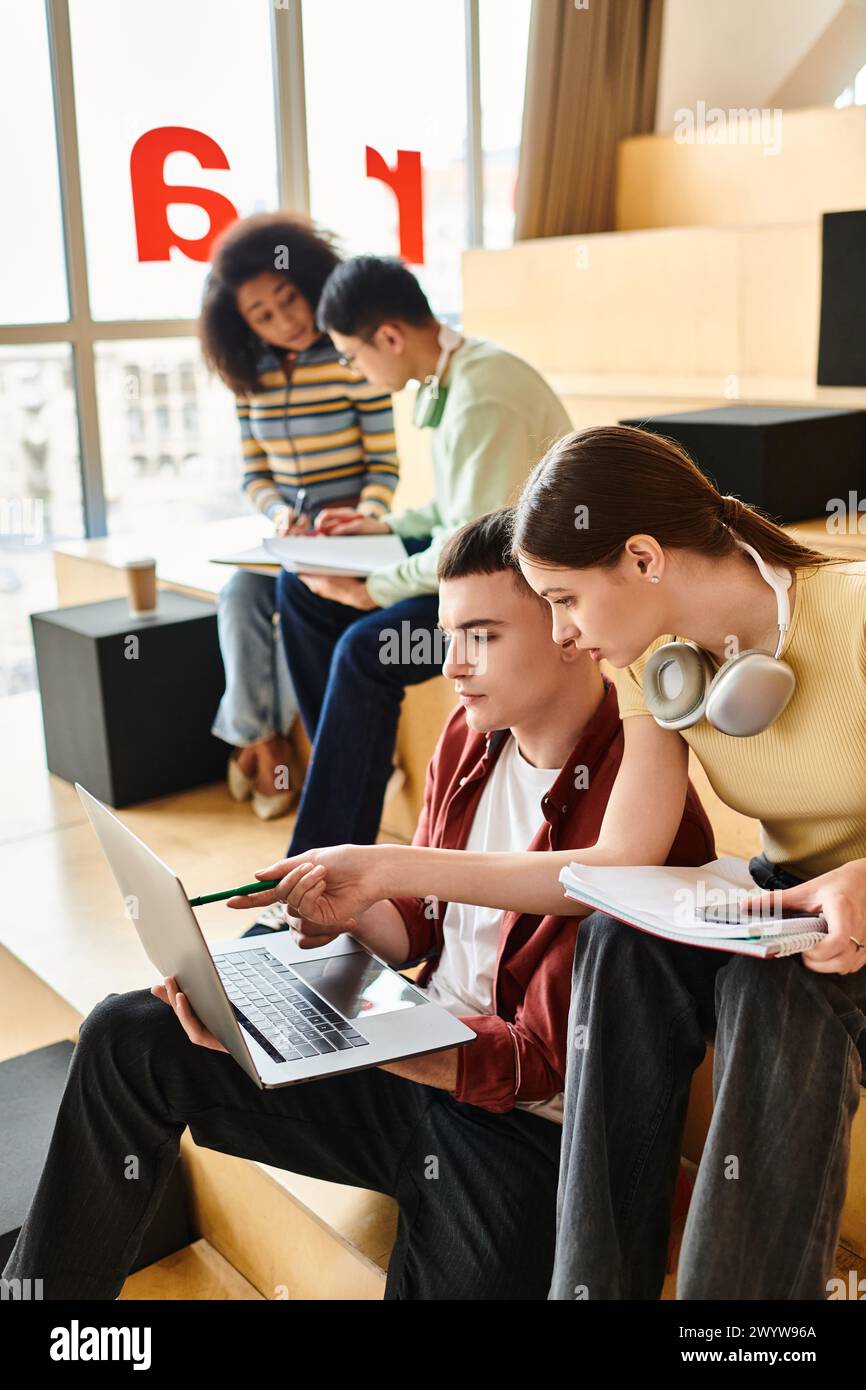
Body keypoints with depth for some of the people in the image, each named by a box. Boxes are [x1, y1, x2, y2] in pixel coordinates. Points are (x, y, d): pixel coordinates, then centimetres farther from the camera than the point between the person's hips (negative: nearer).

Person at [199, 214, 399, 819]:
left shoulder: (352, 362, -10)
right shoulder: (251, 376, 6)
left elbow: (385, 466, -8)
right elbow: (255, 475, 10)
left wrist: (361, 522, -25)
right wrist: (280, 514, -11)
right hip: (287, 528, 4)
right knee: (239, 598, -24)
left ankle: (260, 739, -10)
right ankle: (264, 741, -11)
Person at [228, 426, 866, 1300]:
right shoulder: (651, 662, -3)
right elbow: (620, 863, -11)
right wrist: (388, 870, -15)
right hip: (778, 903, 5)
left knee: (775, 978, -35)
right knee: (619, 937, -25)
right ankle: (600, 1280, -16)